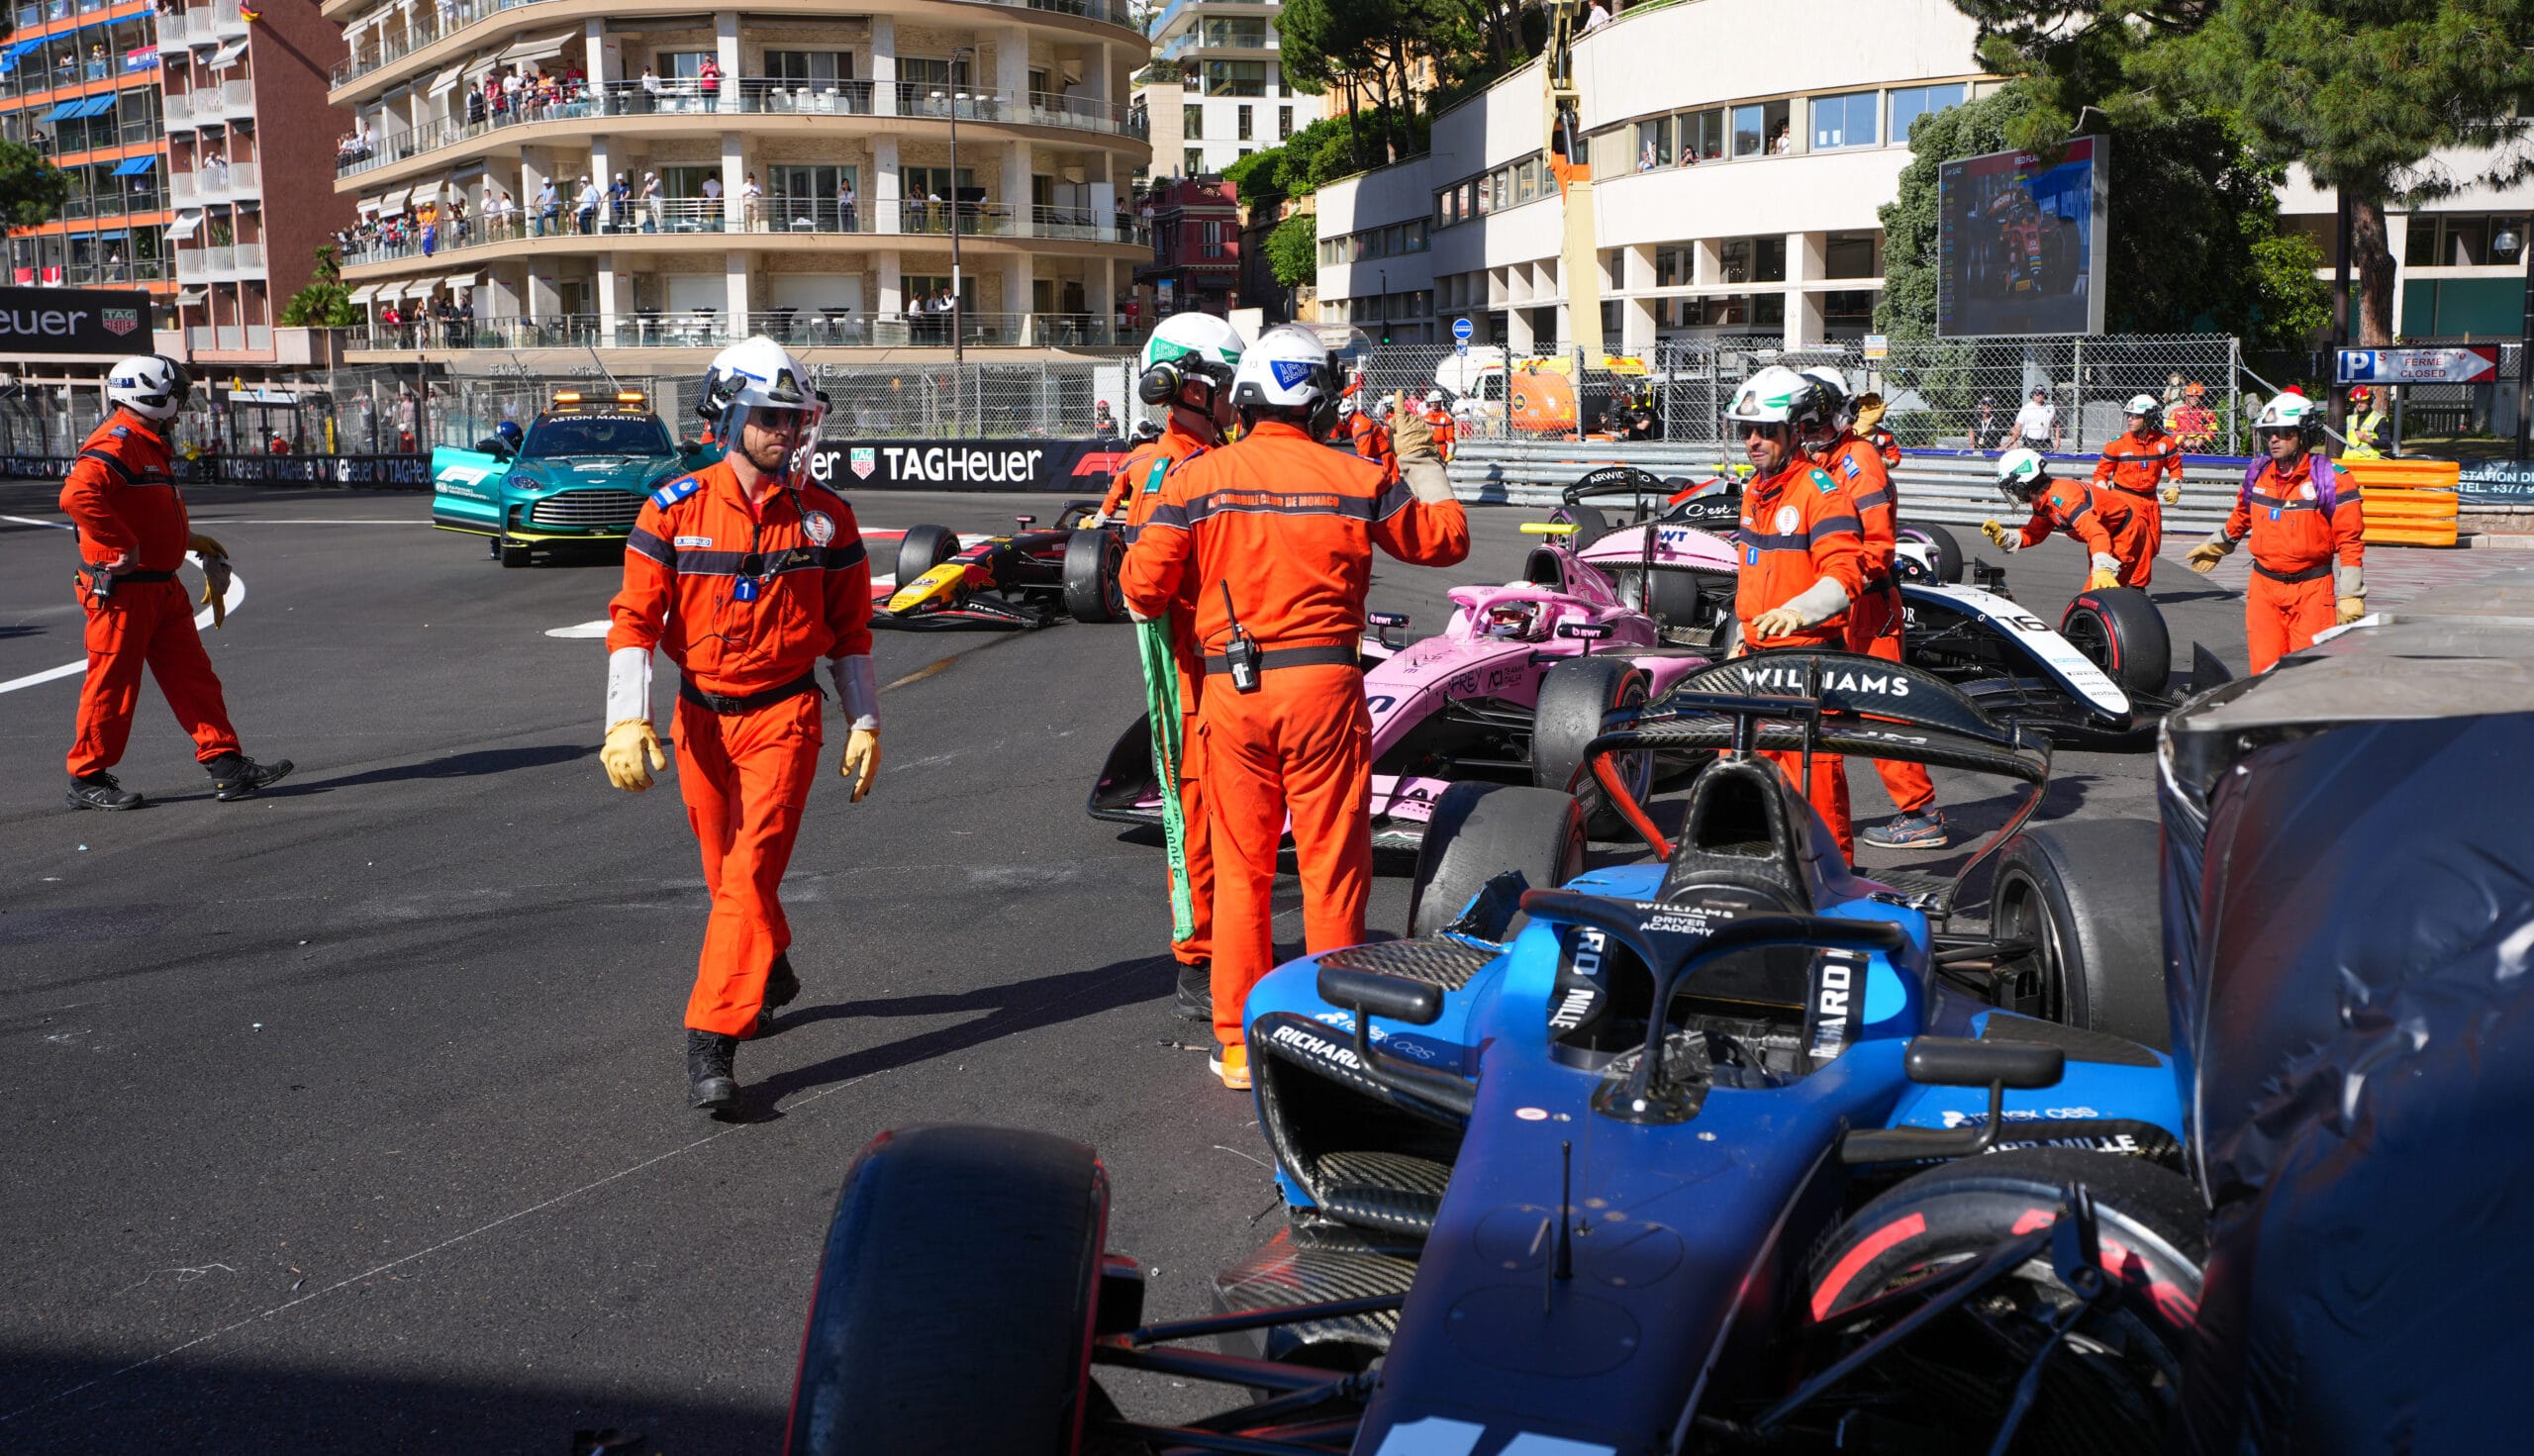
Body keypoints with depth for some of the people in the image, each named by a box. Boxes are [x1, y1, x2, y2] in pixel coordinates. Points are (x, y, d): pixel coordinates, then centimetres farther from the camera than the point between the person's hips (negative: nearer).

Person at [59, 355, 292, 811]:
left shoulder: (151, 444, 18)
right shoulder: (114, 443, -16)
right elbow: (76, 496, -33)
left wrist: (193, 541, 22)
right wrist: (123, 547, -29)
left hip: (163, 586, 10)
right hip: (122, 589, -10)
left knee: (194, 678, 6)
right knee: (112, 685, 0)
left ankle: (226, 765, 6)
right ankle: (87, 779, 12)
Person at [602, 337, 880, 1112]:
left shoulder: (825, 516, 0)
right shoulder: (674, 510, -4)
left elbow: (849, 629, 8)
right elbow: (634, 617, -3)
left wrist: (865, 725, 6)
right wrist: (627, 719, -13)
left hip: (784, 714, -2)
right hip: (702, 718, 2)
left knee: (750, 874, -13)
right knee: (726, 870, 15)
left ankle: (711, 1043, -13)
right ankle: (771, 972, 43)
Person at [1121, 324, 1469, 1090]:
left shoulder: (1197, 477, -1)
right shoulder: (1357, 479, 0)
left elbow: (1145, 588, -2)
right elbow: (1446, 539, 14)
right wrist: (1425, 465, 29)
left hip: (1232, 688, 1)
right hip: (1324, 682, -1)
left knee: (1240, 867, 11)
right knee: (1333, 865, 7)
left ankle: (1239, 1042, 16)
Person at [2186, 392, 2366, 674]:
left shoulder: (2330, 479, -8)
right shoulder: (2258, 473, 8)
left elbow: (2350, 541, -8)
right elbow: (2241, 516, 28)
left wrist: (2350, 597, -11)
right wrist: (2215, 545, 41)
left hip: (2311, 591, -4)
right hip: (2264, 587, 4)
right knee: (2265, 669, 2)